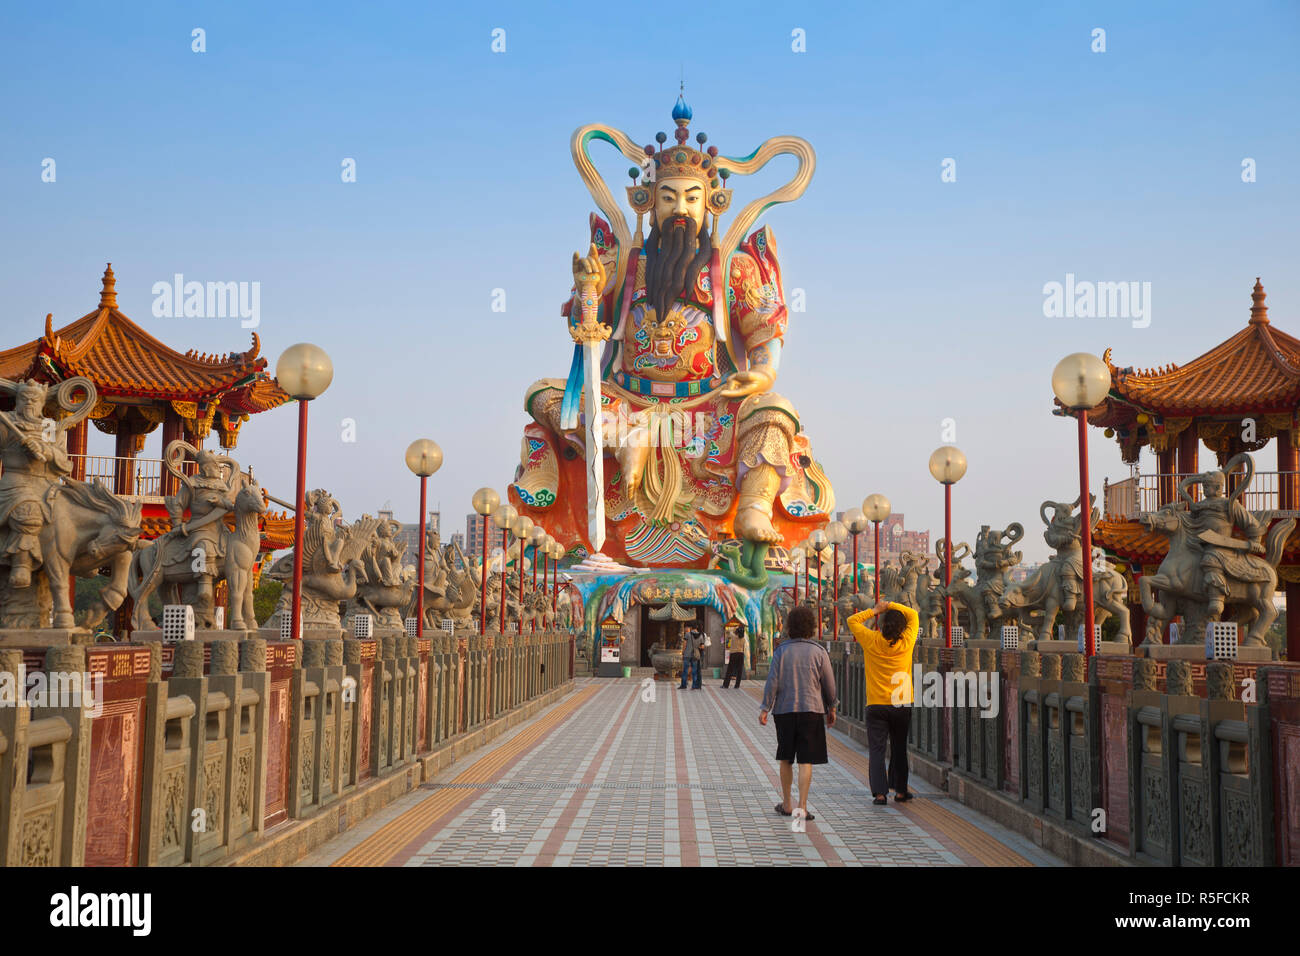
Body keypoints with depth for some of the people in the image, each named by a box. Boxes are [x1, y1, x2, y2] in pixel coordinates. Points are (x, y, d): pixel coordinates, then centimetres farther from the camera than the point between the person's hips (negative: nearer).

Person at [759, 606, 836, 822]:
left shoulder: (781, 650, -1)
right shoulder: (819, 652, -3)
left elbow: (772, 682, -6)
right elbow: (829, 684, 1)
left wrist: (765, 709, -1)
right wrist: (831, 709, 13)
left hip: (784, 711, 2)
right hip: (811, 710, -1)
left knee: (786, 759, 15)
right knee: (805, 761, -2)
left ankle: (786, 804, 22)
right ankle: (802, 807, -9)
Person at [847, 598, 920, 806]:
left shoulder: (872, 641, -8)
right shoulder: (906, 642, -4)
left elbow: (852, 620, 7)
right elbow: (913, 616, 11)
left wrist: (874, 610, 9)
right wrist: (891, 605, 9)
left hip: (877, 706, -2)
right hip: (902, 706, 2)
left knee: (877, 750, 0)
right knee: (899, 749, 15)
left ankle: (879, 793, -8)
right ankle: (900, 791, 21)